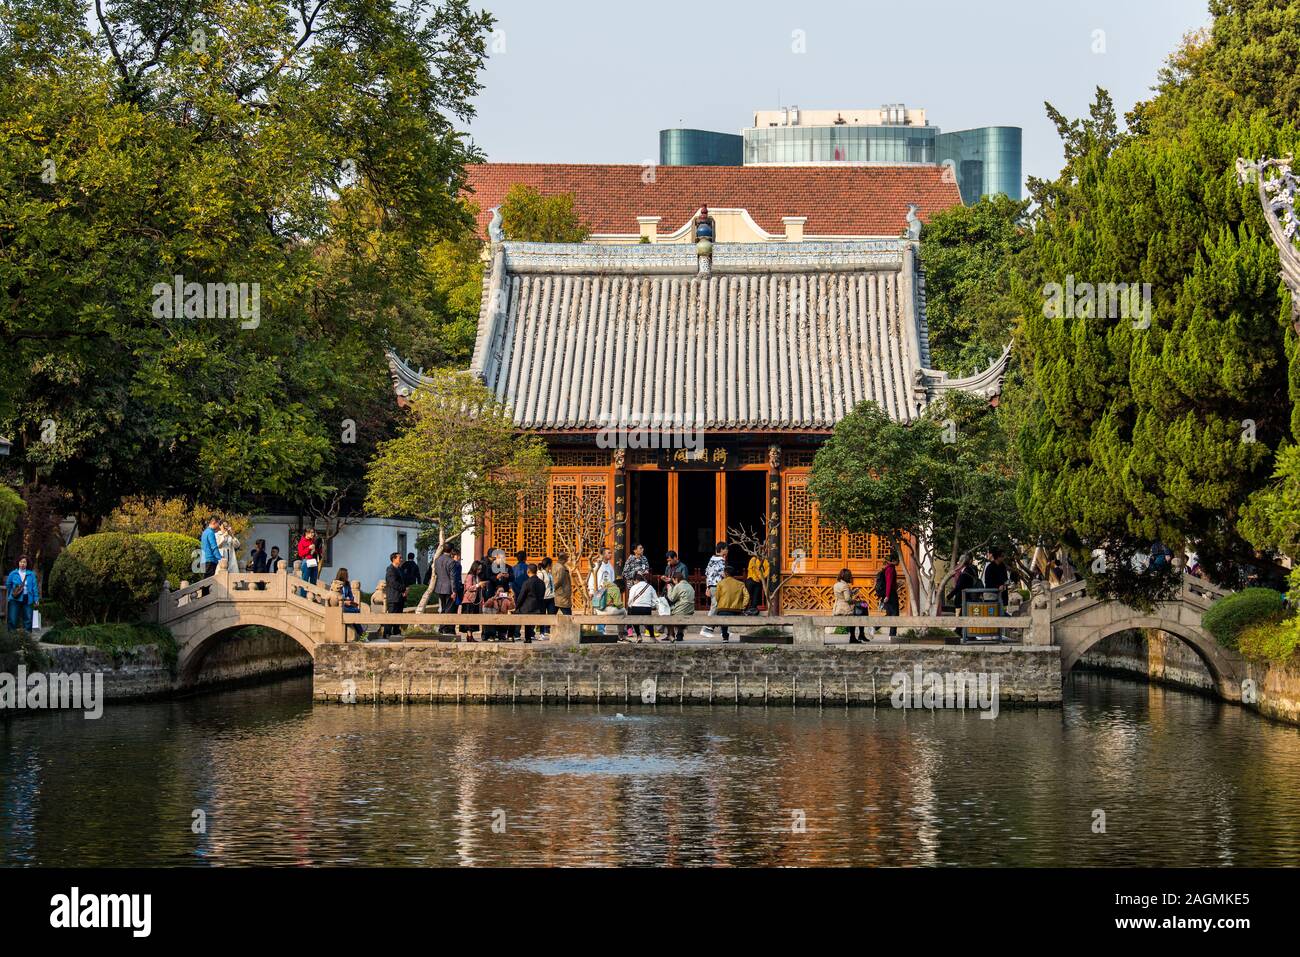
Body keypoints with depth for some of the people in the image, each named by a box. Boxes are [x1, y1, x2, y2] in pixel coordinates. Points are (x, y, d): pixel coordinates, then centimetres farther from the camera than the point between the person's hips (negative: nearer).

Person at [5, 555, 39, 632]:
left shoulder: (31, 575, 7)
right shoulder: (13, 574, 5)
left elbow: (34, 587, 5)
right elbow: (7, 586, 13)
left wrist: (36, 599, 1)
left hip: (27, 599, 1)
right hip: (15, 599, -1)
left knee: (28, 619, 1)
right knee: (12, 620, -4)